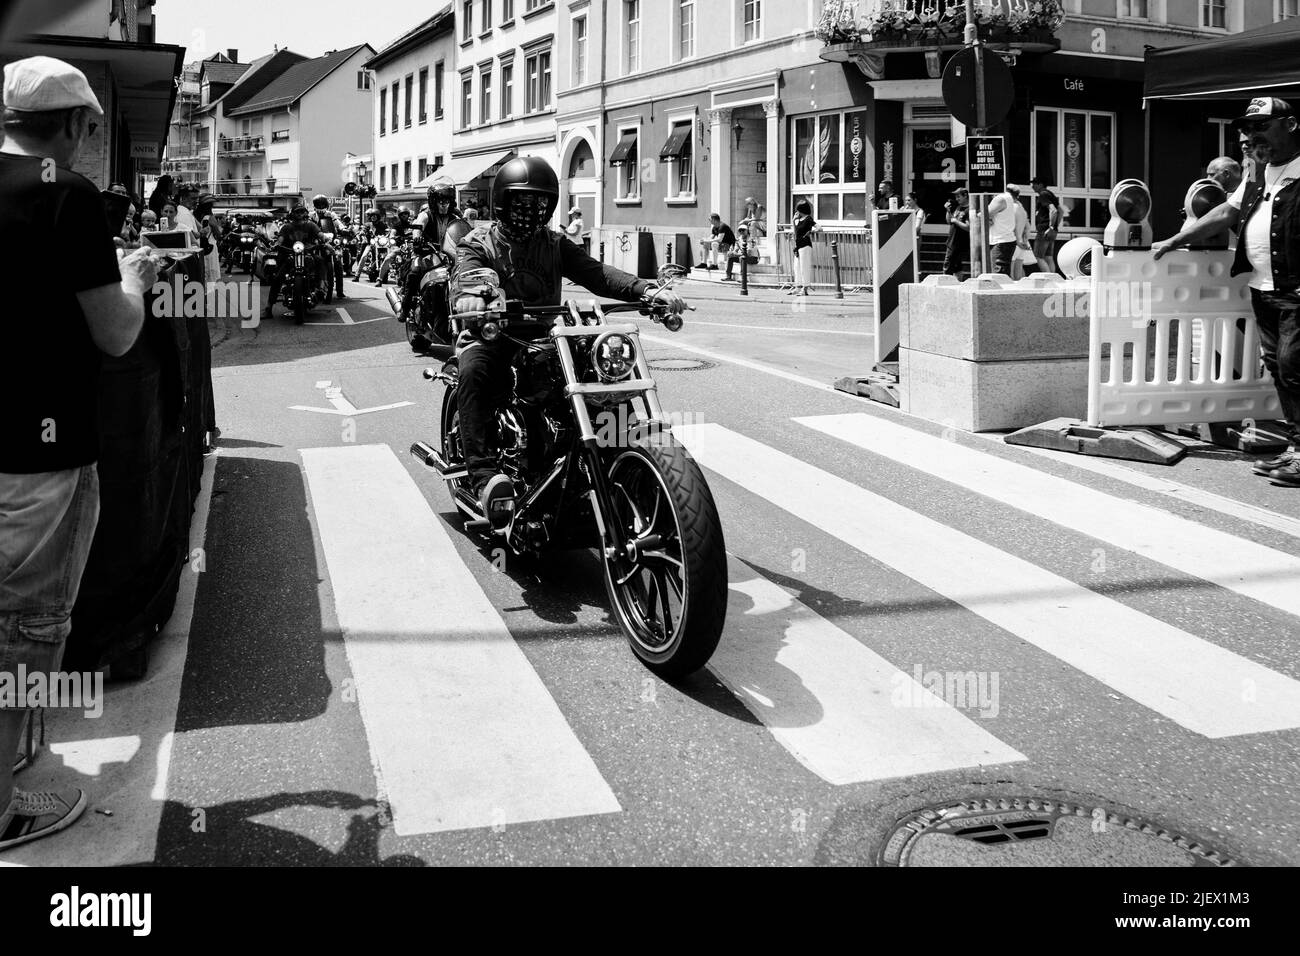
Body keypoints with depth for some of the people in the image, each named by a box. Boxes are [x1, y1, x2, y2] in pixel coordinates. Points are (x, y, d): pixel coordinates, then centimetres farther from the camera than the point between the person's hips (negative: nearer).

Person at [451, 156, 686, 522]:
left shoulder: (554, 244, 16)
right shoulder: (478, 243, 5)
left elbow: (594, 272, 1)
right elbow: (467, 272, -17)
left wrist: (648, 289, -18)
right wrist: (472, 294, -45)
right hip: (492, 336, -3)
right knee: (475, 371, -37)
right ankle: (484, 474, -43)